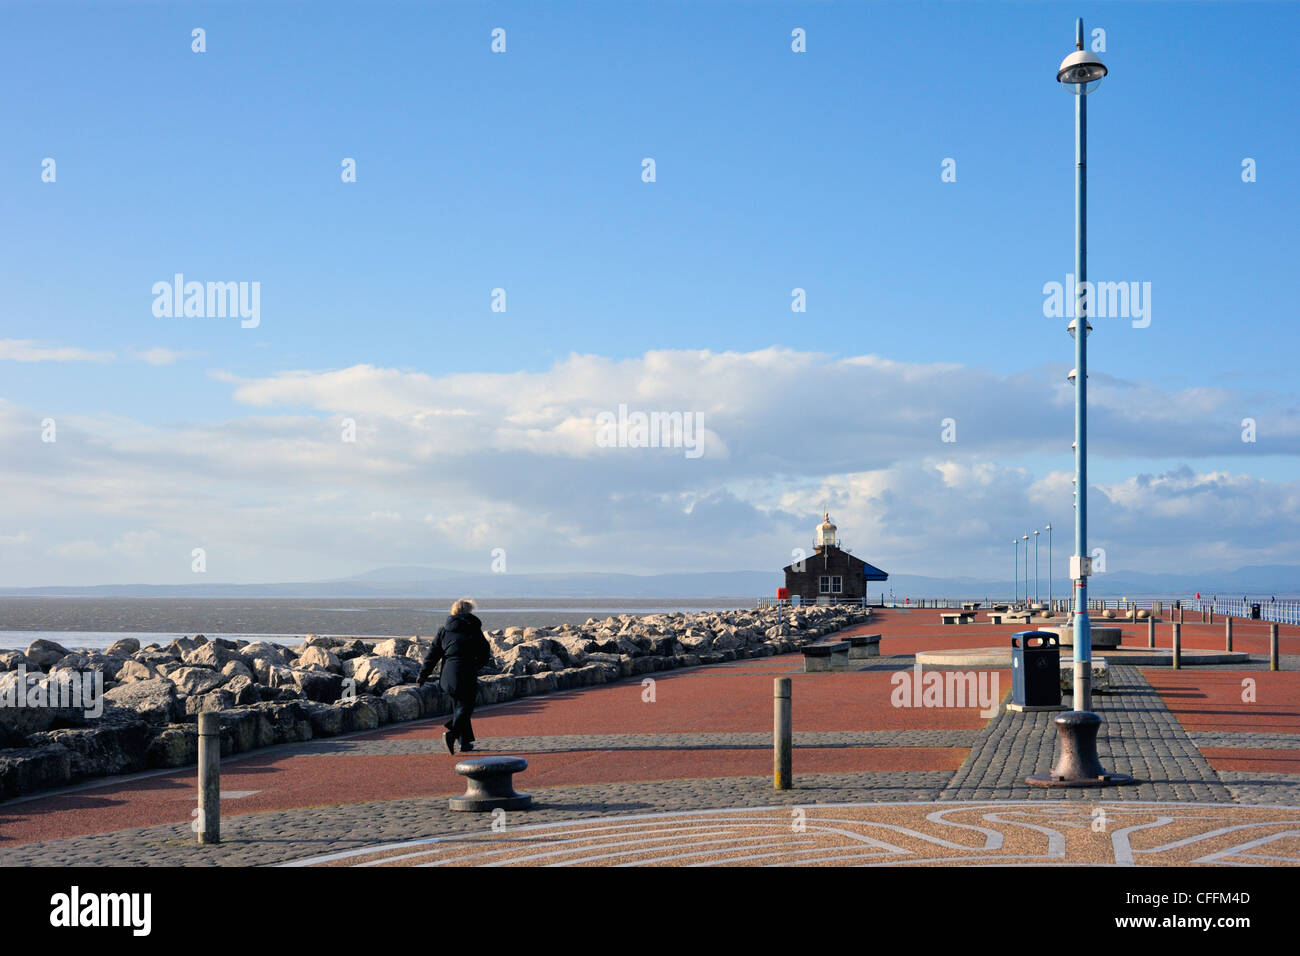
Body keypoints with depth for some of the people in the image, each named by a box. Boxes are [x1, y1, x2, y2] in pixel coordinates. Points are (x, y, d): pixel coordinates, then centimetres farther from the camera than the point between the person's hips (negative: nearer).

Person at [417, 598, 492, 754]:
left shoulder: (444, 630, 10)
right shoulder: (474, 630, 1)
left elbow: (433, 654, 8)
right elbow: (485, 655, 2)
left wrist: (423, 675, 10)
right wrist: (475, 667, 21)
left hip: (448, 676, 5)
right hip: (467, 675, -4)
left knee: (458, 707, 18)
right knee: (465, 708, -3)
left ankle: (465, 741, 21)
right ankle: (452, 734, -27)